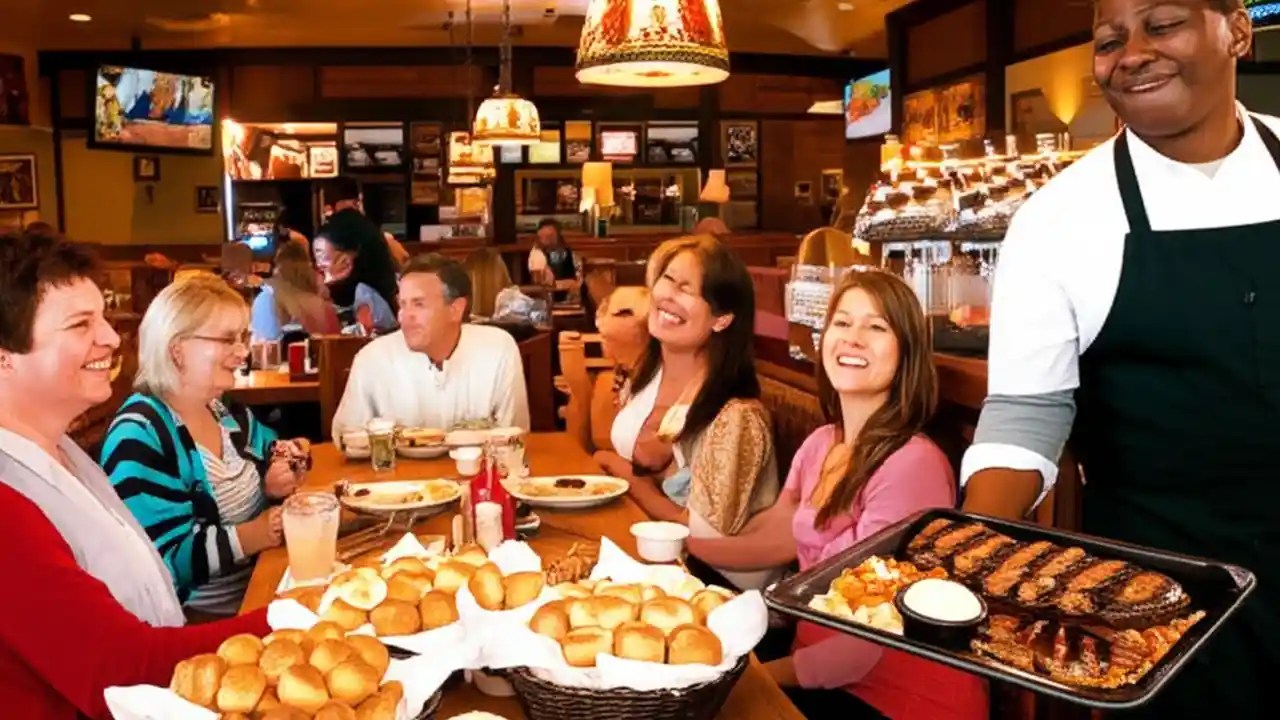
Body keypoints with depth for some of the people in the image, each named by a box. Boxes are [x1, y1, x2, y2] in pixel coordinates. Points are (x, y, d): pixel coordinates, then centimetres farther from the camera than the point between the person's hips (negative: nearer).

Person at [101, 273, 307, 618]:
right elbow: (157, 560, -23)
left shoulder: (228, 412, 10)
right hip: (202, 620, -7)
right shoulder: (138, 436, -17)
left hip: (264, 589, 8)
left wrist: (277, 482, 0)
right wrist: (253, 536, -26)